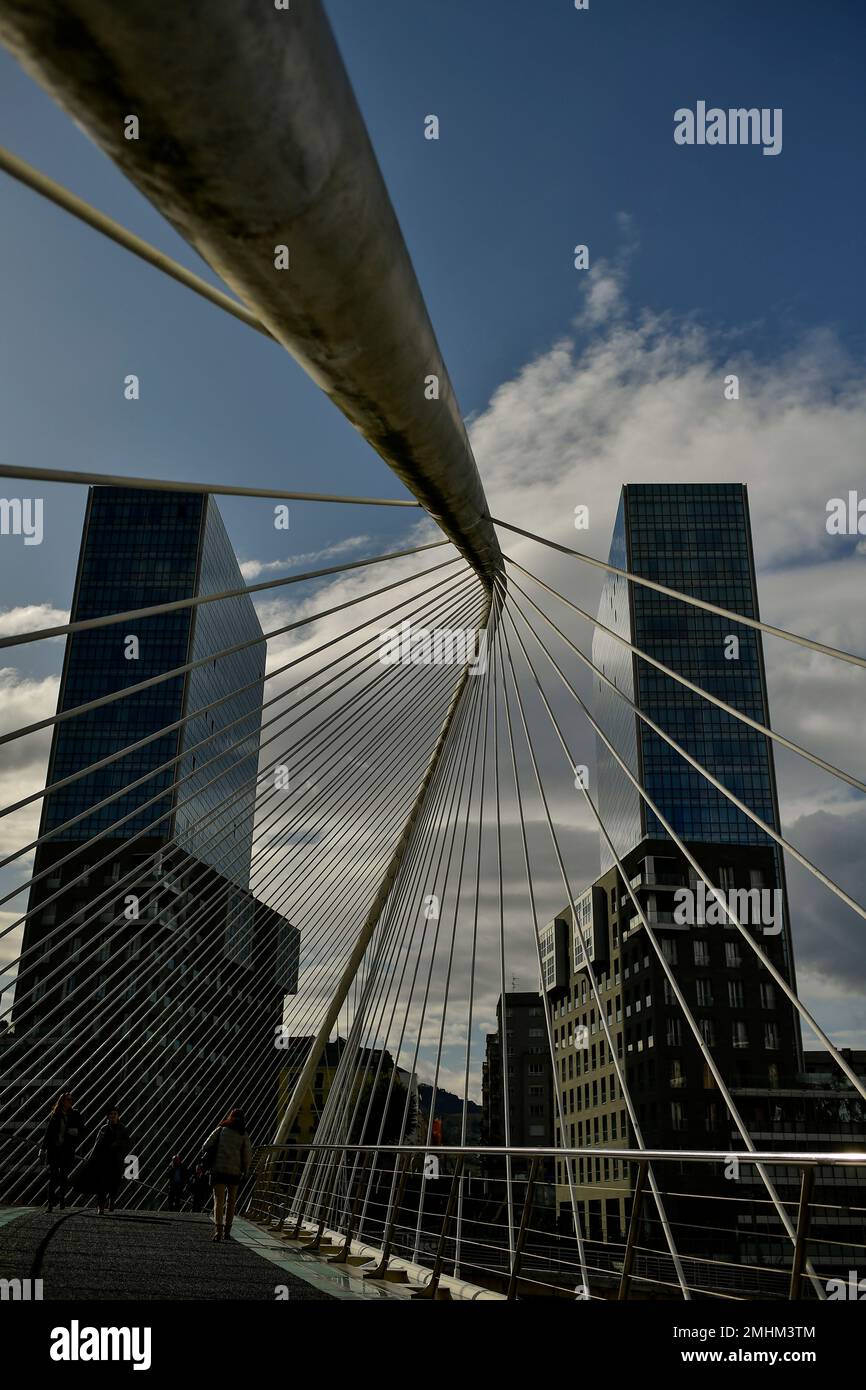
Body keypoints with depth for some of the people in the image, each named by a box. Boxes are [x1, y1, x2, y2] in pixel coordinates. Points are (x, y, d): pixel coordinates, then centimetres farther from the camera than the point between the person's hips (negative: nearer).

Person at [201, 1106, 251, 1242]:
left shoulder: (221, 1130, 5)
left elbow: (207, 1145, 0)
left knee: (219, 1201, -2)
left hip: (218, 1169, -1)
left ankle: (218, 1230, -19)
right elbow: (248, 1156, 0)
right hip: (235, 1171, 1)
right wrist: (245, 1172, 13)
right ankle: (227, 1231, 19)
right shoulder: (244, 1135, 3)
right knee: (231, 1201, 17)